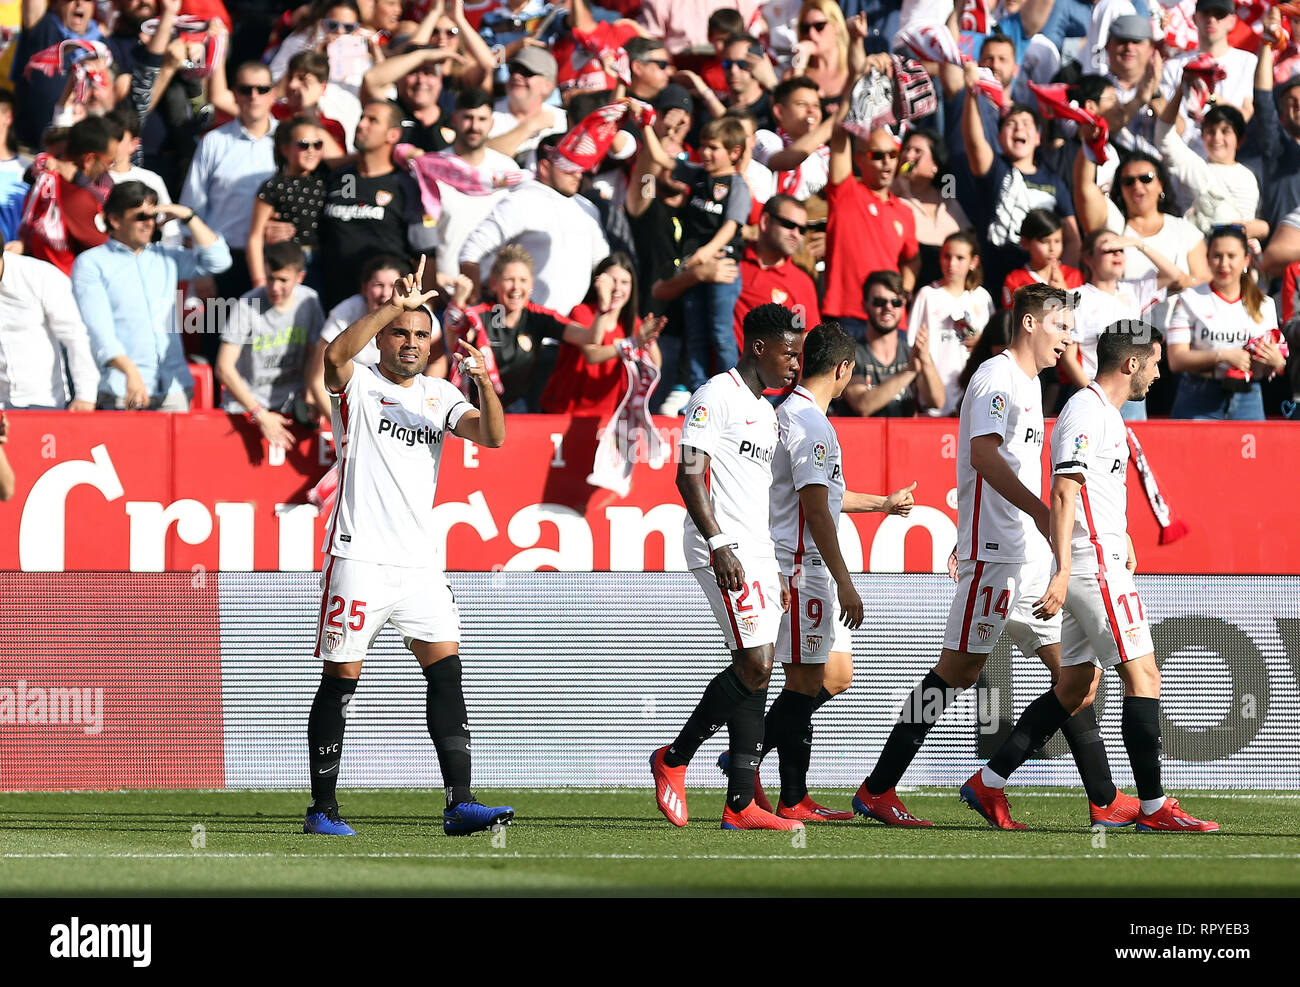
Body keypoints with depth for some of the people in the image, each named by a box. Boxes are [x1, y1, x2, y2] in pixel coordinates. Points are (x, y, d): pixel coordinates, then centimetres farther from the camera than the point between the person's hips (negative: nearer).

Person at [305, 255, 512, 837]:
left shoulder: (438, 396, 15)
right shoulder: (358, 385, 2)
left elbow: (491, 436, 0)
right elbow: (335, 355, -21)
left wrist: (485, 384, -18)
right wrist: (394, 306, -28)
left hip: (421, 560, 4)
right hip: (360, 555, -4)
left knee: (446, 670, -6)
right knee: (341, 679, -2)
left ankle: (460, 804, -9)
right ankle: (322, 808, 5)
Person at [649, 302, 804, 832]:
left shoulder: (765, 412, 21)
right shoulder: (715, 396, -7)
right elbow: (689, 475, -14)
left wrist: (777, 570, 24)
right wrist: (720, 543, -22)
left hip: (756, 551, 9)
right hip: (723, 548, -9)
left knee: (756, 672, 3)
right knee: (753, 666, -15)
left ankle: (741, 804, 2)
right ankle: (672, 759, -1)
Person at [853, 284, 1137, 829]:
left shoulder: (1030, 382, 21)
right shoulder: (996, 377, -10)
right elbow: (983, 455, -22)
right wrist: (1043, 513, -27)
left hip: (1031, 555, 10)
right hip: (994, 554, -10)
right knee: (958, 667, -8)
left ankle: (1105, 801, 8)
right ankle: (876, 790, -4)